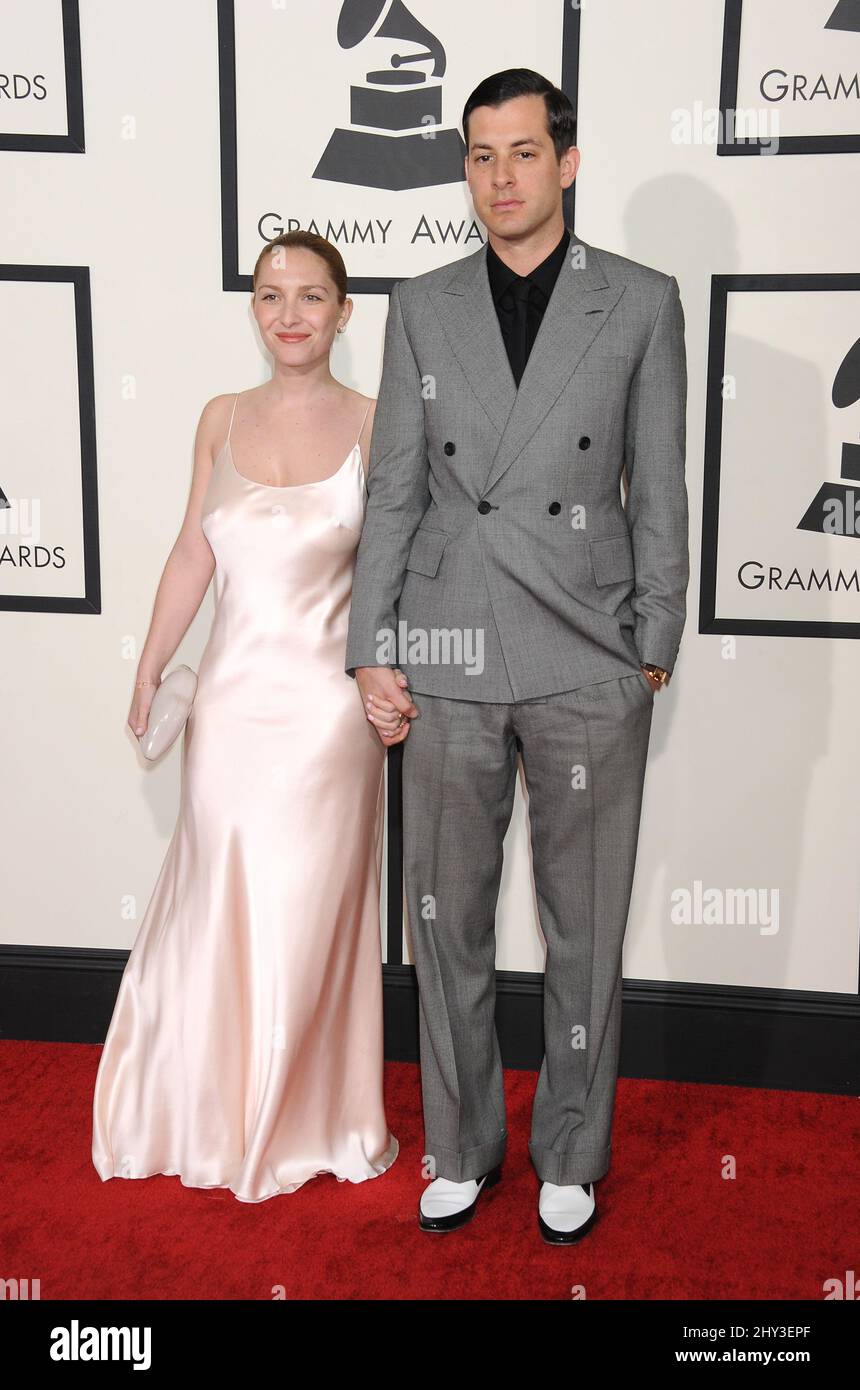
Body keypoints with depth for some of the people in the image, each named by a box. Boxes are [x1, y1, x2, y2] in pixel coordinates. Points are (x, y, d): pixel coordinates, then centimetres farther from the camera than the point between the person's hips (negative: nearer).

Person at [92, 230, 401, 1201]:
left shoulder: (375, 427, -4)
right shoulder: (223, 419, 6)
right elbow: (193, 555, 9)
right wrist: (149, 673, 6)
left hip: (323, 708, -3)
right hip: (228, 695, 3)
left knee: (308, 918, 8)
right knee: (211, 910, 13)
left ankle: (305, 1122, 31)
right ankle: (203, 1112, 36)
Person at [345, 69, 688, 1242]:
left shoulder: (641, 303, 3)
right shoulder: (422, 308, 7)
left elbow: (660, 490, 3)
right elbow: (394, 490, 6)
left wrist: (654, 646, 0)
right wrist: (371, 649, 1)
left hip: (588, 665, -1)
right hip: (449, 661, 2)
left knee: (584, 926, 9)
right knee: (448, 918, 11)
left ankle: (571, 1156, 30)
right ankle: (462, 1147, 31)